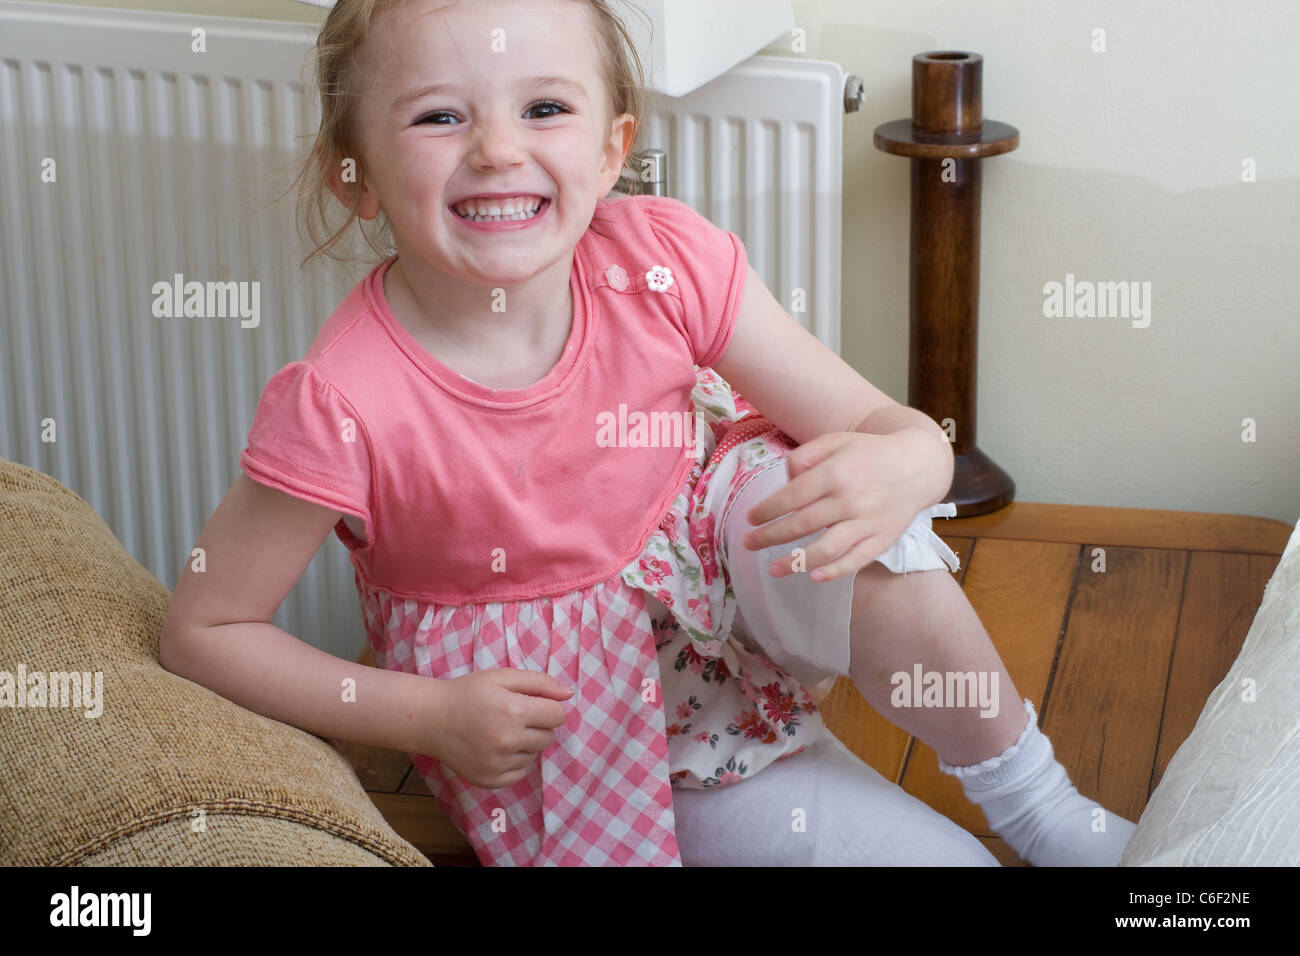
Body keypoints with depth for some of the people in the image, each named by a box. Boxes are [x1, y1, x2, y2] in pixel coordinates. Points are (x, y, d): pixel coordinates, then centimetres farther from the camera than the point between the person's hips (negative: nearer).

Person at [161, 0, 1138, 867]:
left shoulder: (664, 262, -20)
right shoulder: (343, 408, -28)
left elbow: (894, 428, -14)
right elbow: (203, 632, -16)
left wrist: (897, 466, -39)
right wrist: (430, 717, -22)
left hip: (712, 563, 3)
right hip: (557, 703, -3)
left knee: (820, 497, -31)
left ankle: (1038, 800, -11)